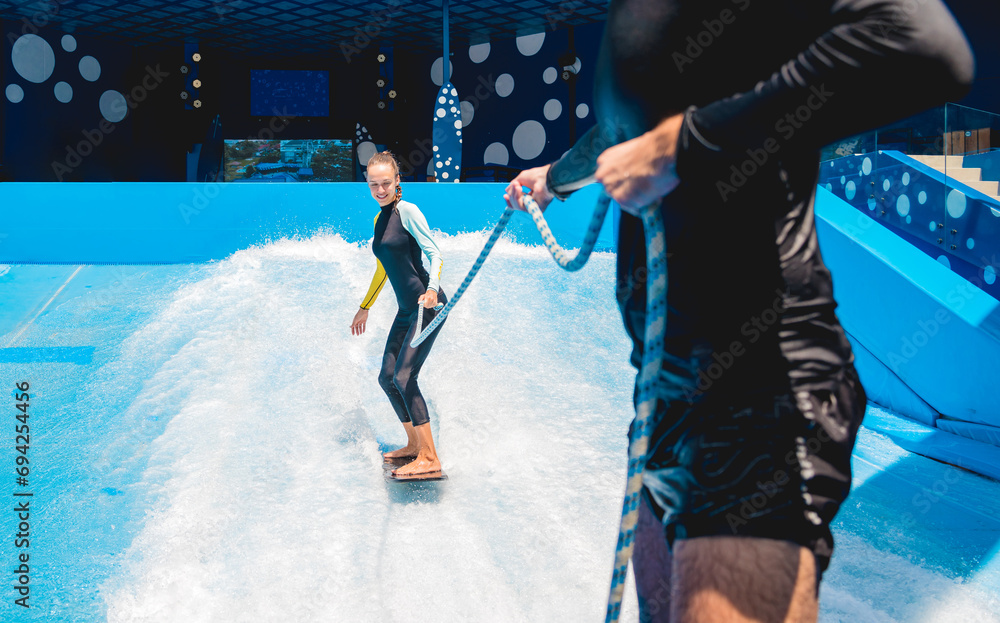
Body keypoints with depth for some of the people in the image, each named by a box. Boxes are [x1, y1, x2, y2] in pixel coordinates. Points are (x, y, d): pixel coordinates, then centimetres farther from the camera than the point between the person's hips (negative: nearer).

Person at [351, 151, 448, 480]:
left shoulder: (407, 211, -9)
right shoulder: (379, 219, 16)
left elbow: (434, 253, -16)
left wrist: (432, 290, -34)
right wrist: (364, 308, 31)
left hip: (427, 306, -9)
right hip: (406, 310, 9)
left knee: (404, 377, -17)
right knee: (387, 377, 10)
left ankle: (429, 459, -16)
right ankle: (415, 445, 22)